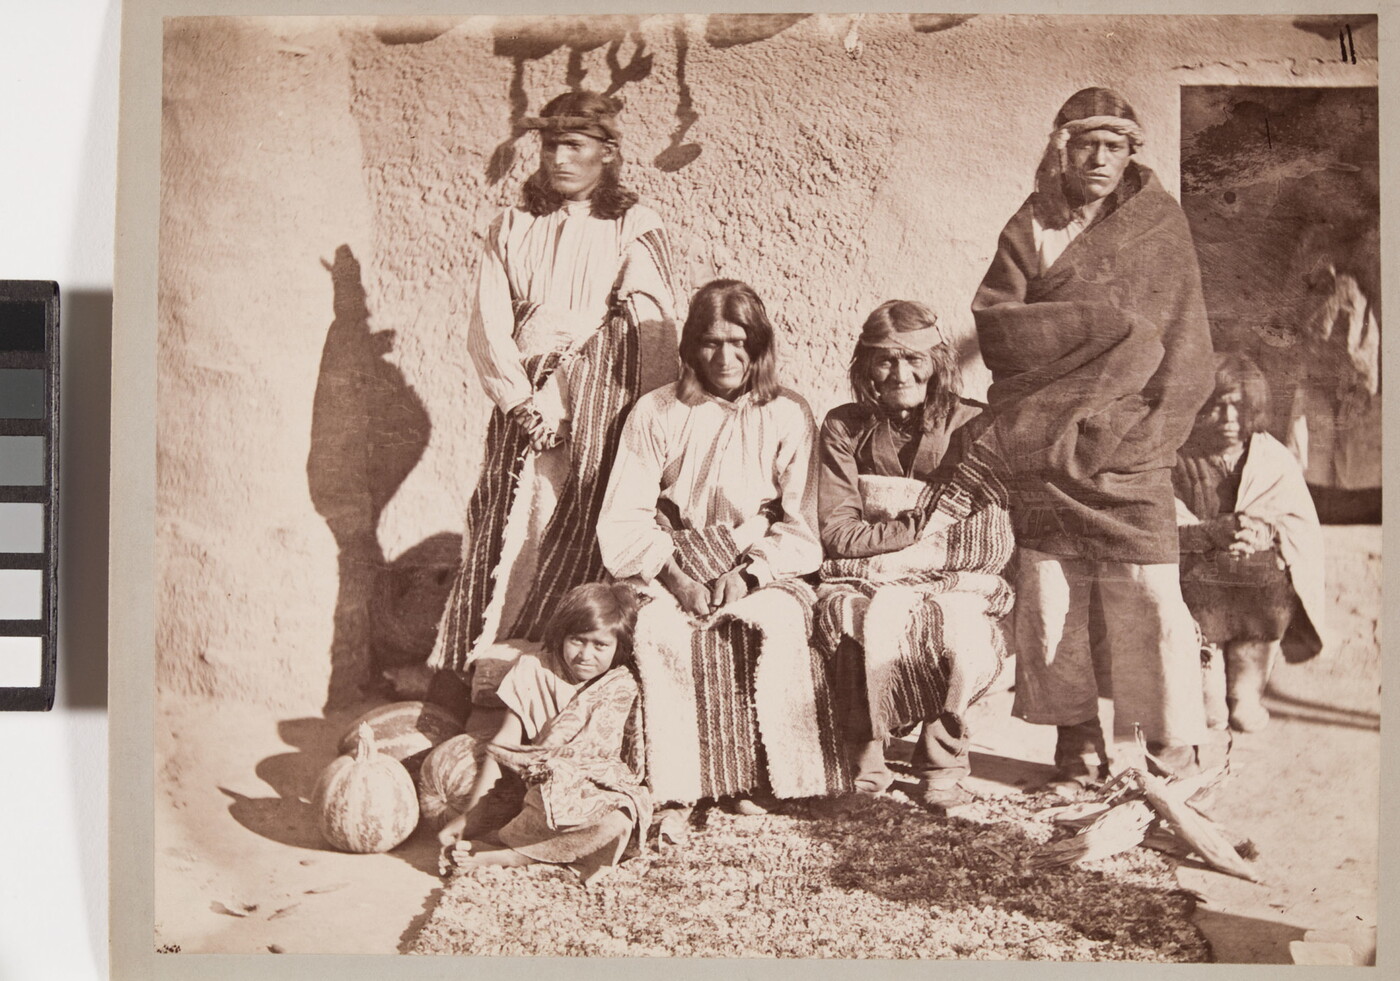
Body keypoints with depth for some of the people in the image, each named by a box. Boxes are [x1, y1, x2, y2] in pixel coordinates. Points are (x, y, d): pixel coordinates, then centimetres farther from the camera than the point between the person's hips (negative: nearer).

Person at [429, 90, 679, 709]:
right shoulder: (512, 228, 16)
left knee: (575, 540, -12)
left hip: (599, 414, -3)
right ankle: (490, 686, -1)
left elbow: (649, 334, -4)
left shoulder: (635, 229, 7)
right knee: (506, 535, -4)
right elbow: (487, 329, 7)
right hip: (521, 408, 3)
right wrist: (523, 400, -7)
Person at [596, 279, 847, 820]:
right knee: (659, 629, -31)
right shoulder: (656, 414, 5)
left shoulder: (788, 416, 4)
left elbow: (801, 526, 0)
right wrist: (674, 576, -16)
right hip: (670, 568, 0)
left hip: (760, 568, 0)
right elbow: (623, 520, -1)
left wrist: (749, 575, -16)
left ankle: (754, 779, -17)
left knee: (780, 623, -31)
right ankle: (674, 788, -20)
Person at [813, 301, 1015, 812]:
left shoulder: (971, 427, 2)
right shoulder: (844, 428, 7)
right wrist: (918, 526, -11)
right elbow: (838, 534, 0)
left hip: (955, 587, 0)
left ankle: (940, 759, -5)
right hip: (863, 586, 0)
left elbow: (992, 546, -4)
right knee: (874, 625, -35)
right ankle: (867, 760, -10)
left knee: (963, 636, -33)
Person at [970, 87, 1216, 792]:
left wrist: (1146, 428, -9)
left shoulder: (1158, 222, 11)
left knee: (1150, 595, -7)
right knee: (1049, 595, -2)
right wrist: (1097, 324, -9)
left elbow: (1183, 344, 5)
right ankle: (1077, 746, 11)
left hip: (1124, 447, -1)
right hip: (1039, 446, 1)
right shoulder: (1030, 226, 14)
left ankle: (1175, 751, 6)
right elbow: (991, 323, 0)